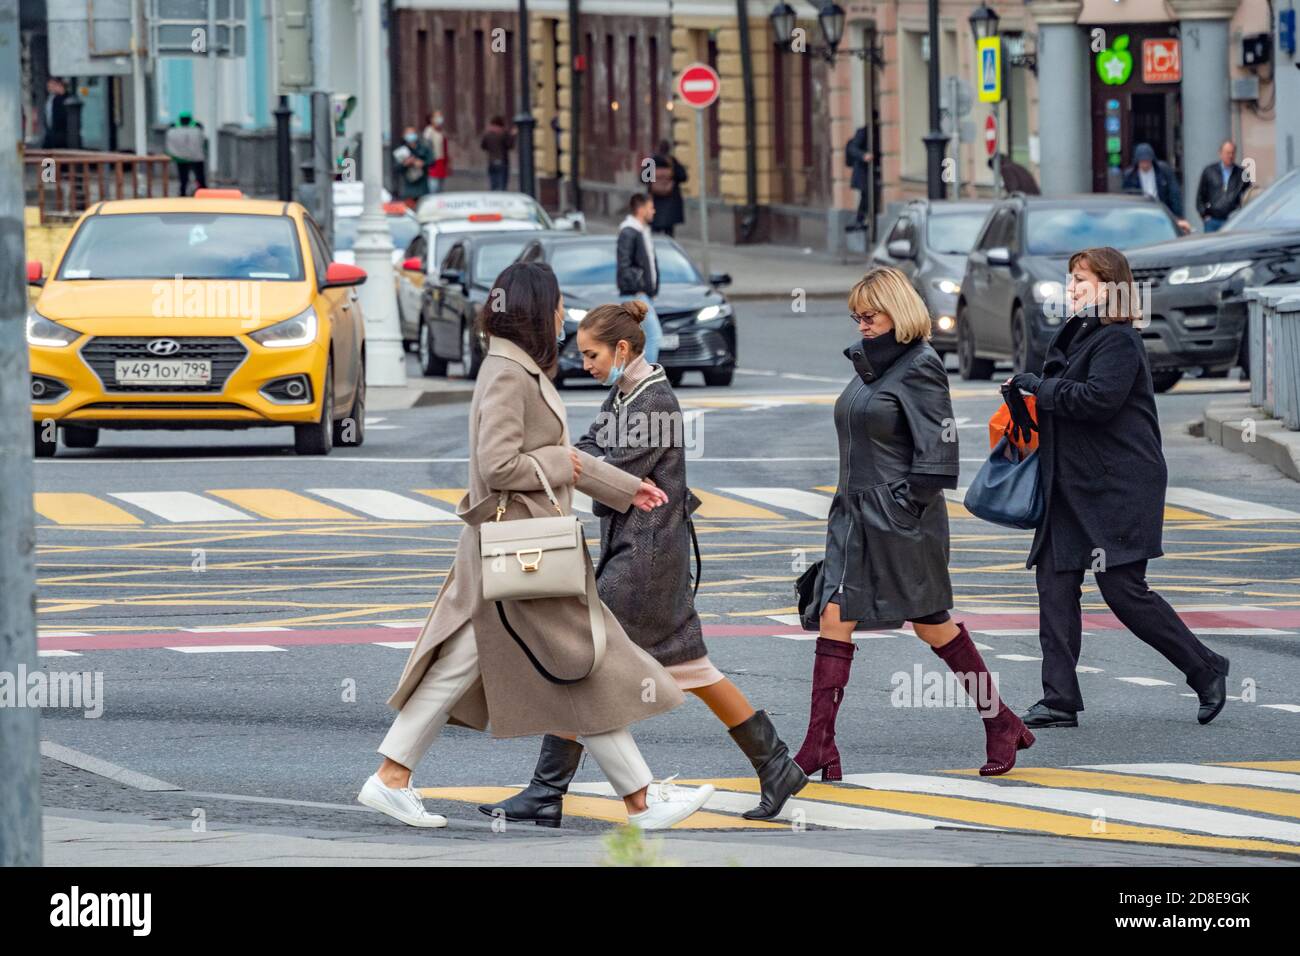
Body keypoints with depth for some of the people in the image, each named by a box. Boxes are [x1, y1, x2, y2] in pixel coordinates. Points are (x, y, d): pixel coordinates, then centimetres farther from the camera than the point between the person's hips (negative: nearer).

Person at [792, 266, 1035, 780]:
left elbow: (936, 449, -16)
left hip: (902, 521, -8)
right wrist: (850, 503, 15)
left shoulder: (919, 368, -11)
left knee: (931, 623, 1)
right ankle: (819, 746, -5)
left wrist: (907, 504, -18)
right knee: (833, 618, -2)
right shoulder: (869, 366, 14)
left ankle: (1002, 724, 16)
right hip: (854, 516, 8)